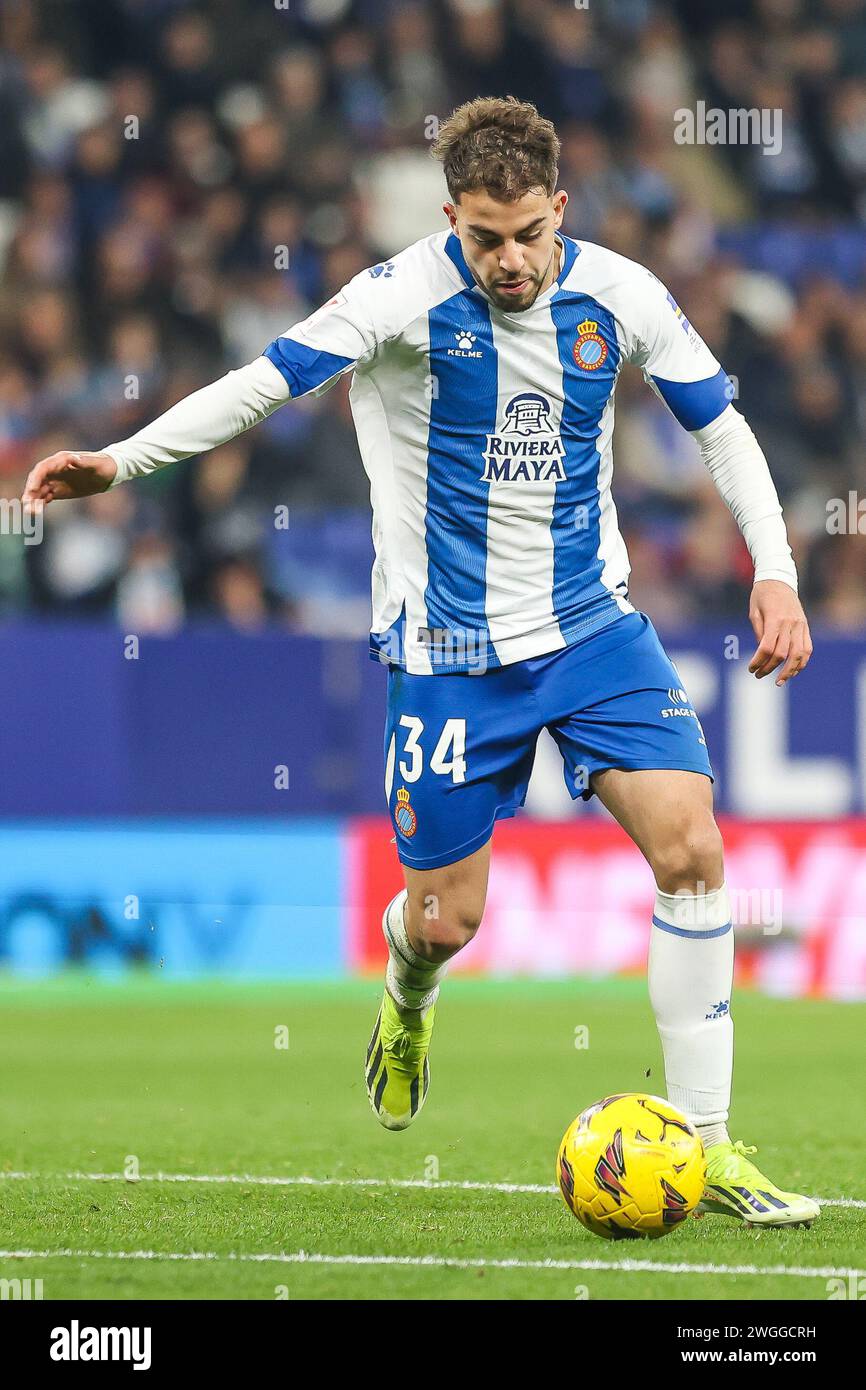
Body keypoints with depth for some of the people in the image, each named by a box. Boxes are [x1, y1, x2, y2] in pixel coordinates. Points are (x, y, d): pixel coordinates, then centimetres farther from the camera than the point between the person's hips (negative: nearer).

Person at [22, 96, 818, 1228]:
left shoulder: (619, 296, -5)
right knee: (449, 918, 1)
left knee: (691, 846, -15)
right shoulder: (412, 295, -15)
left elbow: (721, 427, 7)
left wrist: (776, 573, -2)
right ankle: (407, 1005, 43)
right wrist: (121, 460, -30)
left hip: (593, 624, 2)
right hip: (449, 648, -2)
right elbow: (266, 382, -19)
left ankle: (704, 1142, -6)